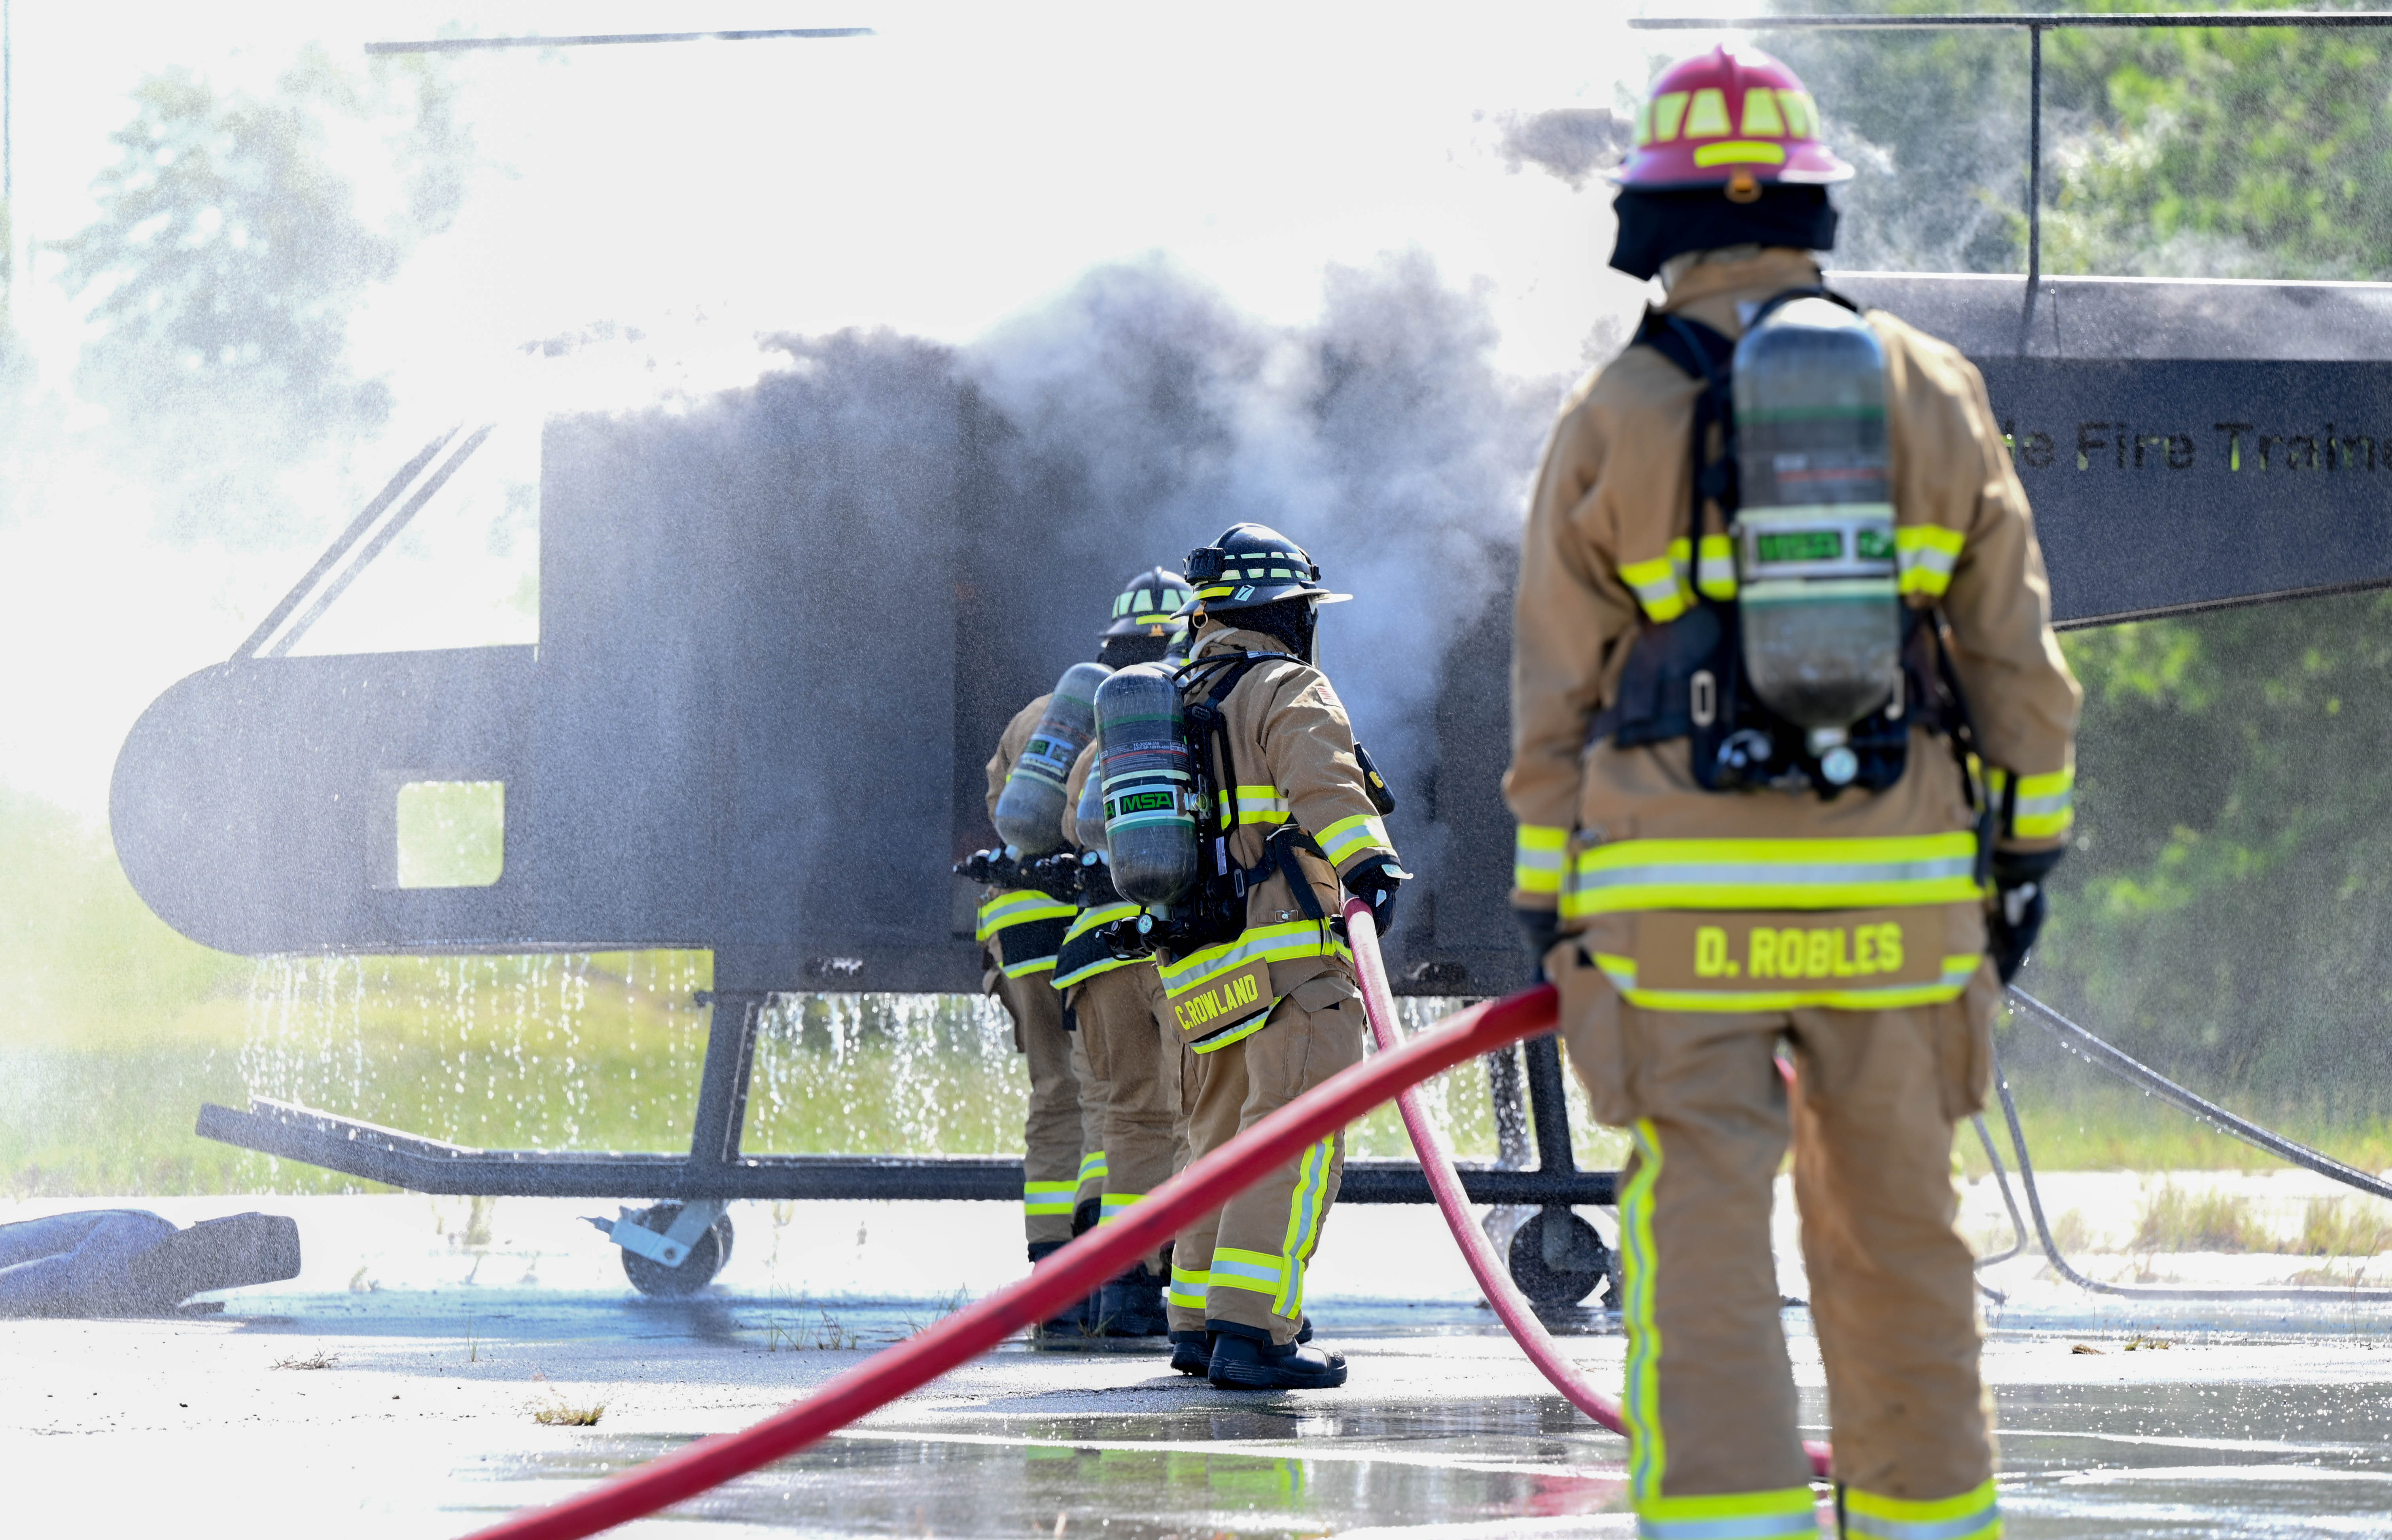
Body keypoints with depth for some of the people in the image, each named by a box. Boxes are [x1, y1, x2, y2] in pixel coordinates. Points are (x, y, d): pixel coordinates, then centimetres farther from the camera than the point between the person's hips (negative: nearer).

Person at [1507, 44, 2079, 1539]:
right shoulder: (1937, 392, 7)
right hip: (1895, 886, 3)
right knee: (1899, 1233, 11)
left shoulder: (1618, 415, 0)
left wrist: (1550, 901, 11)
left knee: (1702, 1241, -5)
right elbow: (2014, 648, 9)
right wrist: (2030, 841, 18)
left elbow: (1557, 685, 4)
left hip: (1685, 898, -2)